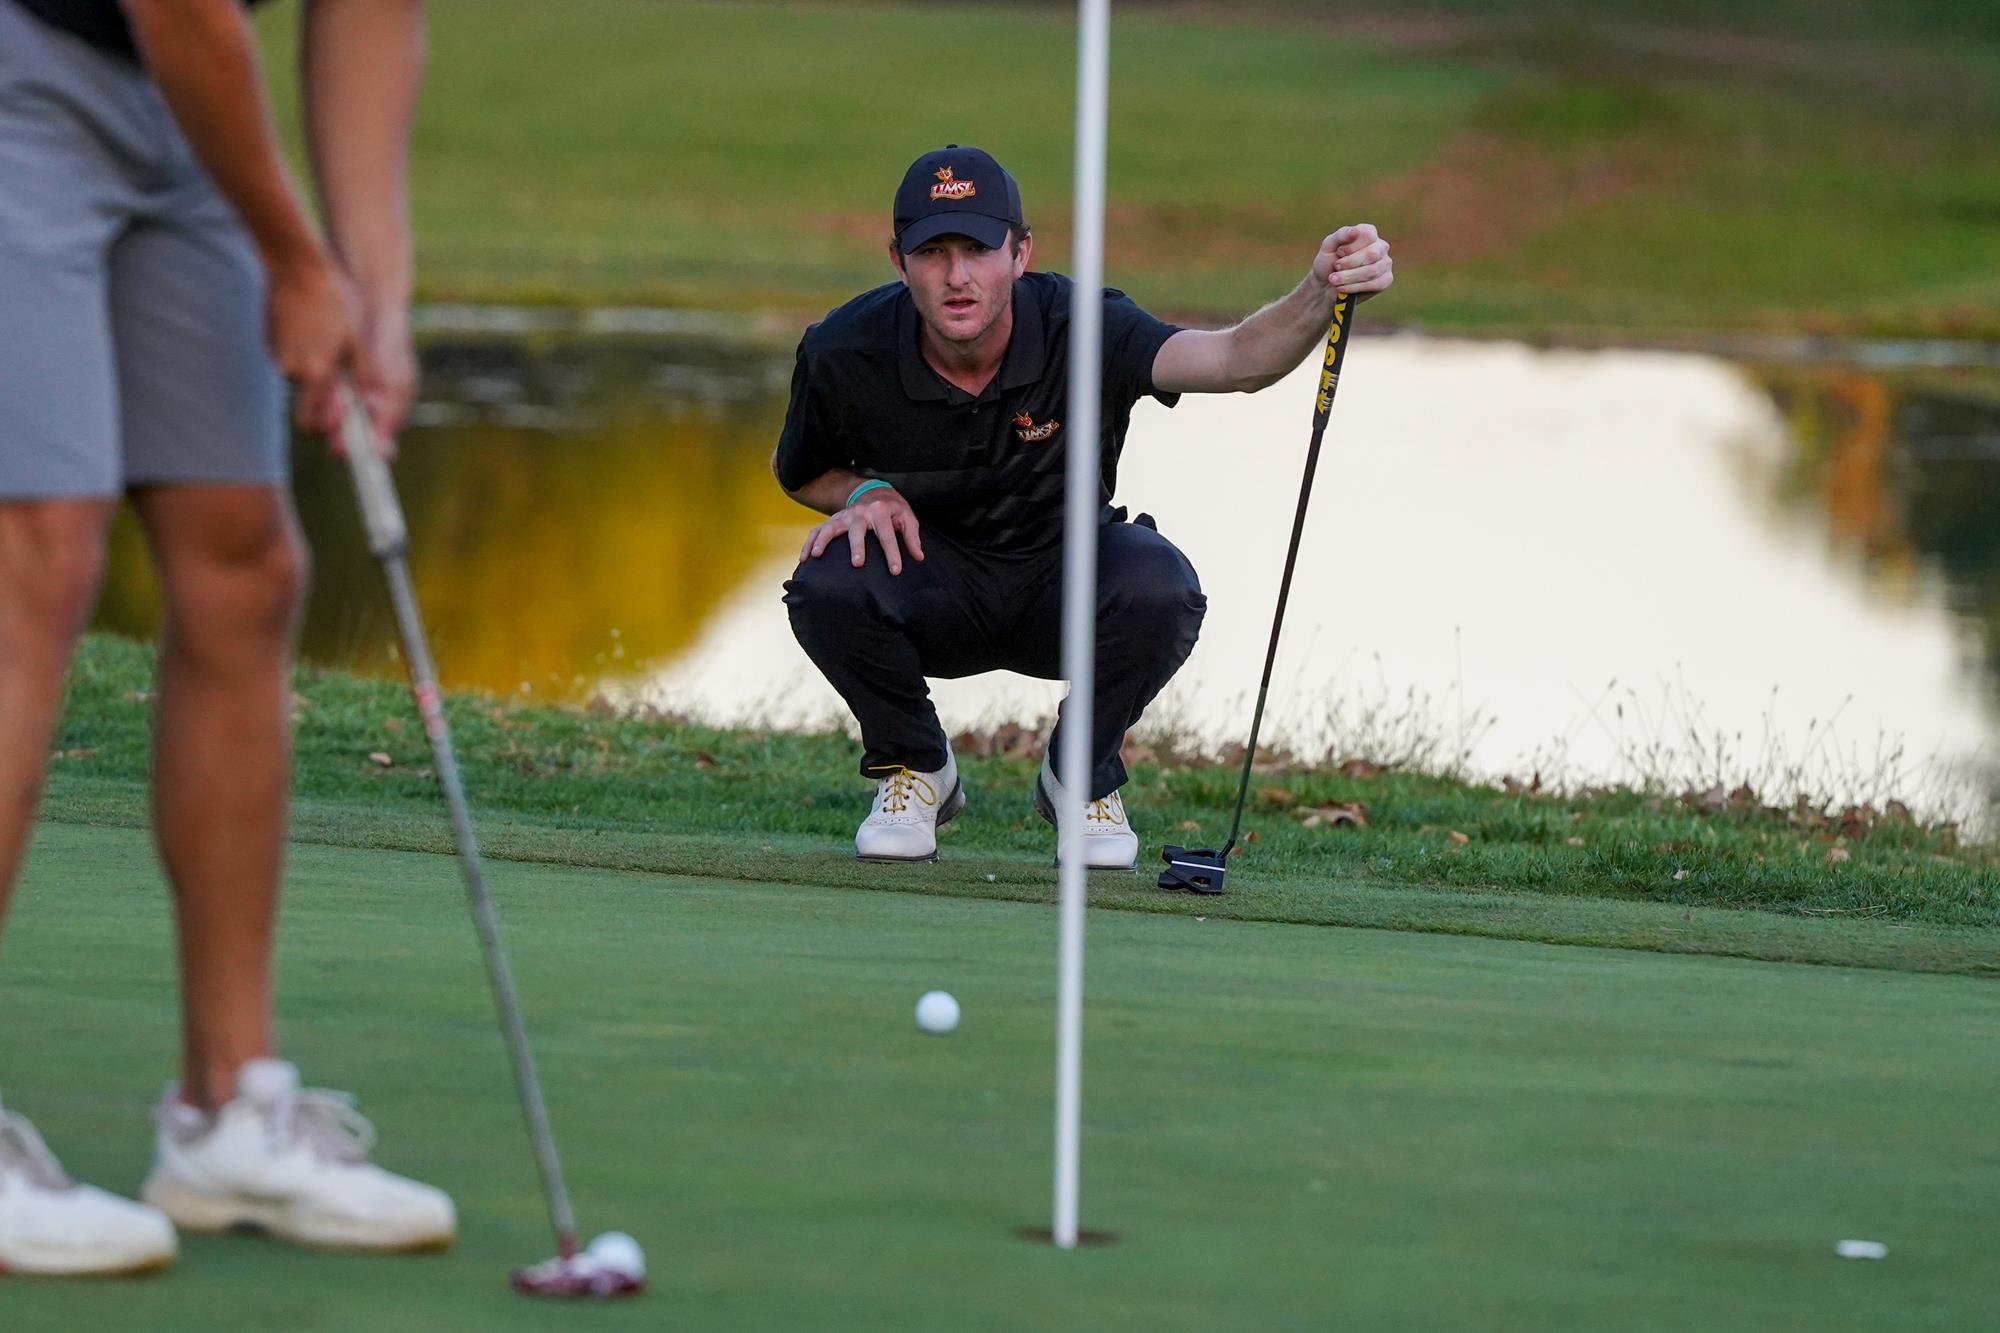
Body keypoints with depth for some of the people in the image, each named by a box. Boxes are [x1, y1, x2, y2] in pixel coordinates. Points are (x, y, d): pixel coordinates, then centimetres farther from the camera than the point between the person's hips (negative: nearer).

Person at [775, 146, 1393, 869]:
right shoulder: (843, 354, -19)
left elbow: (1236, 360, -41)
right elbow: (795, 473, 4)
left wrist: (1320, 294, -61)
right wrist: (865, 493, -19)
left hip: (1064, 582, -1)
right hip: (933, 586, 1)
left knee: (1158, 586, -34)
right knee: (829, 585, -32)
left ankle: (1084, 776, -1)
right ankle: (913, 768, 0)